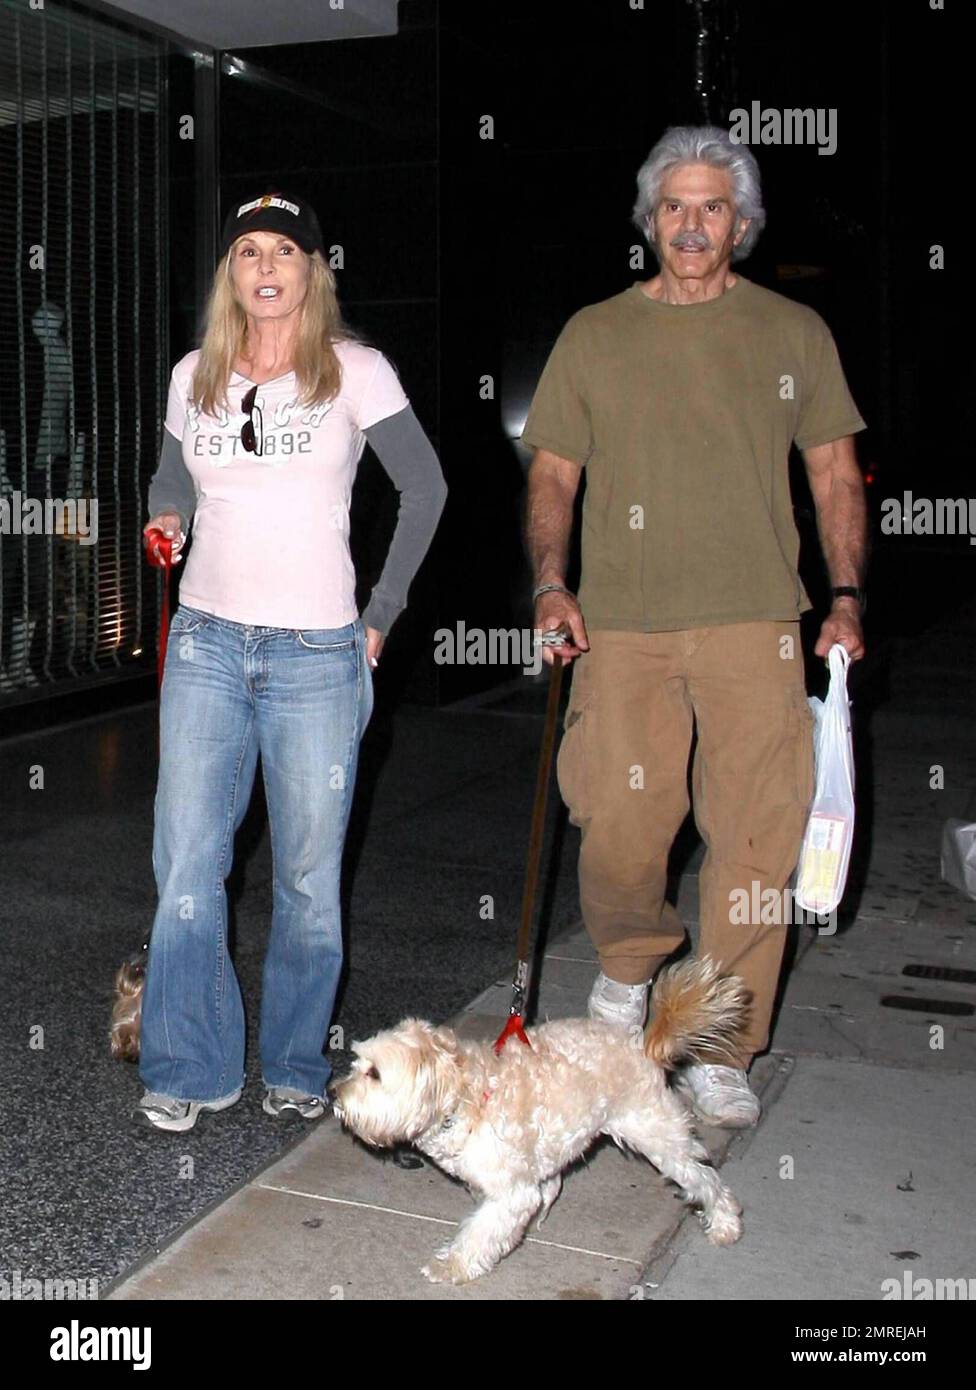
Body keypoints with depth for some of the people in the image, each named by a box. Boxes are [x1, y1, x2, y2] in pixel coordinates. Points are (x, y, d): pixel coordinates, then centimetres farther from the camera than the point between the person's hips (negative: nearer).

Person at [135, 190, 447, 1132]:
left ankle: (294, 1069, 22)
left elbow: (425, 488, 5)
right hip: (207, 641, 3)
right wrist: (166, 518, 1)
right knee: (185, 865, 0)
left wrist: (382, 613, 3)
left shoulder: (355, 371, -1)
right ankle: (188, 1072, 13)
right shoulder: (194, 377, 9)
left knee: (308, 874, 5)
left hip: (317, 654, -3)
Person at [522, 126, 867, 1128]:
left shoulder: (793, 332, 13)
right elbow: (552, 474, 13)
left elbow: (835, 475, 14)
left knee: (756, 839, -5)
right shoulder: (594, 334, 12)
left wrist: (847, 595, 3)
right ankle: (628, 967, 28)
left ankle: (719, 1054, 10)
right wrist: (550, 581, -2)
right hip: (621, 626, 0)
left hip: (754, 623, 0)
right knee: (618, 831, -4)